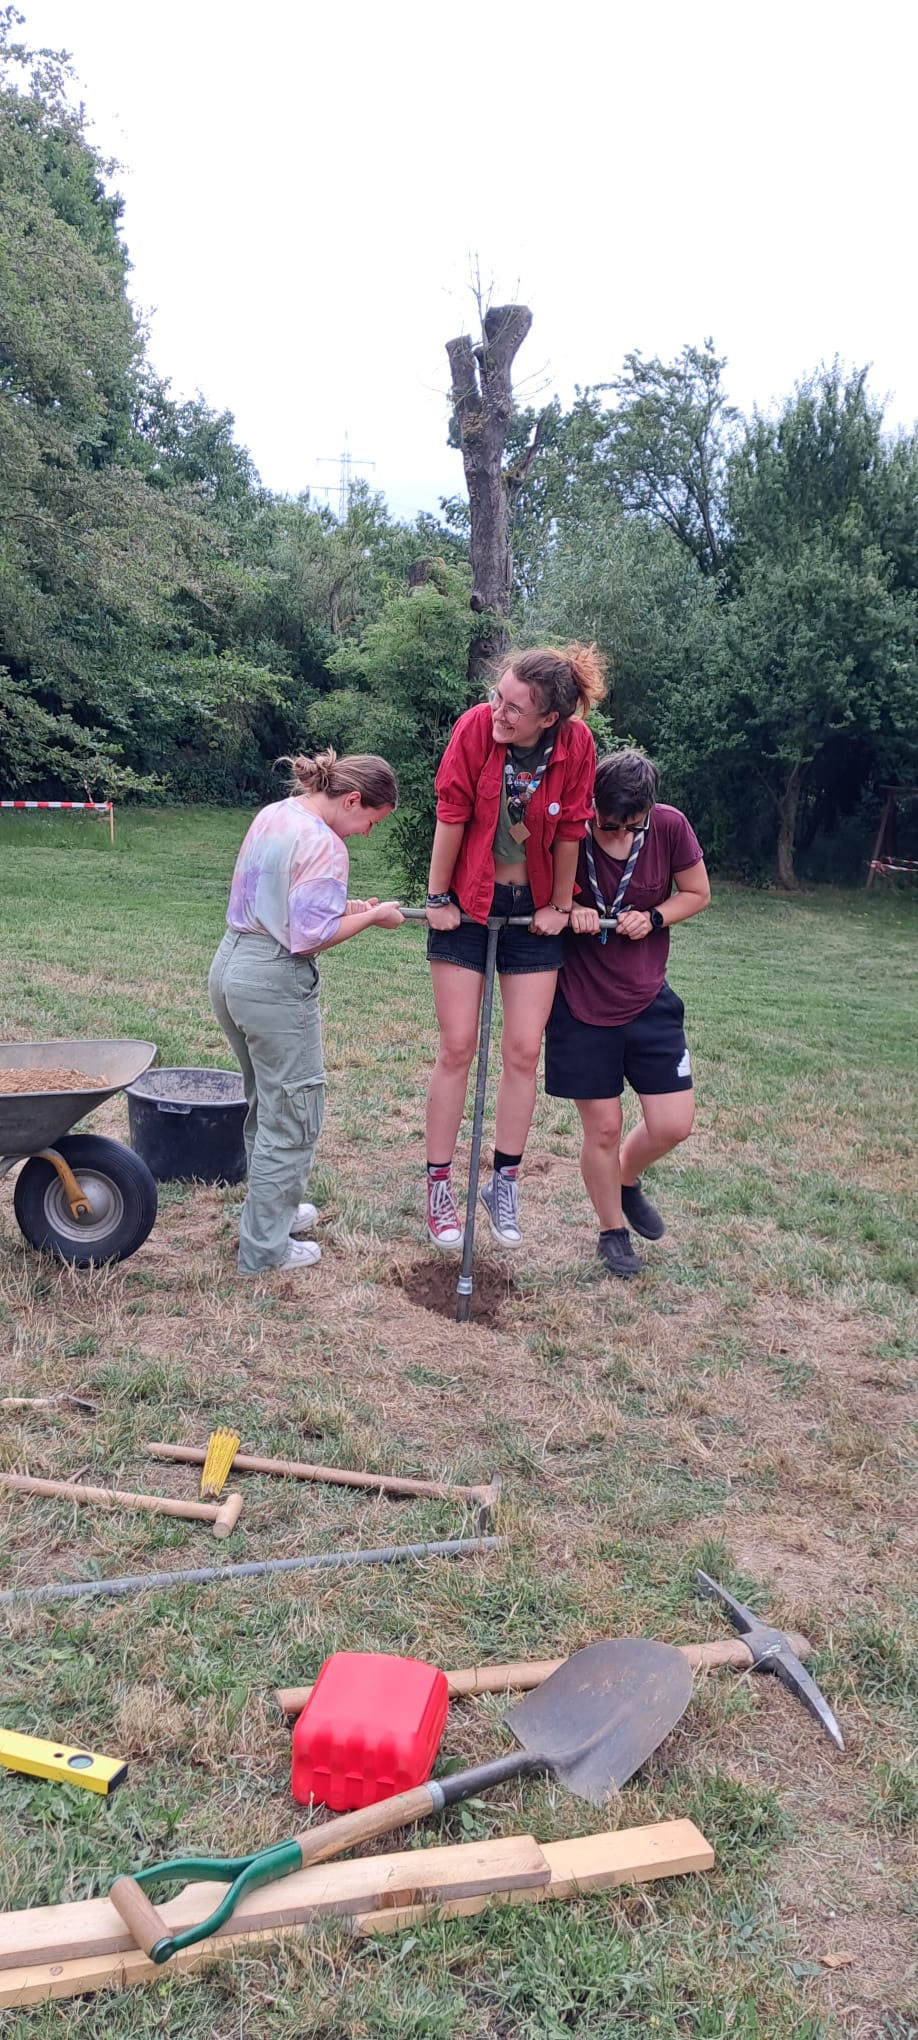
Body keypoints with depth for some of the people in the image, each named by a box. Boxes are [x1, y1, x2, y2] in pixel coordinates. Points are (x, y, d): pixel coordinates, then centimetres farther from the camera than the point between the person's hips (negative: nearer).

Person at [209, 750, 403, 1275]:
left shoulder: (271, 816, 11)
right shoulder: (324, 845, -16)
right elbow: (310, 937, -20)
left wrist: (344, 906, 13)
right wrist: (372, 917, -7)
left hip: (231, 963, 9)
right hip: (276, 983, -9)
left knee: (266, 1103, 24)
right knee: (292, 1114, 4)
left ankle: (273, 1208, 40)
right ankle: (265, 1249, 13)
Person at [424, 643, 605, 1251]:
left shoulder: (576, 745, -16)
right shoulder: (475, 727, -19)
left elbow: (569, 832, -7)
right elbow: (451, 817, -13)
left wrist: (560, 906, 1)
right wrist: (437, 899, -7)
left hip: (533, 909, 2)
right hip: (467, 902, -1)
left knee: (524, 1051, 3)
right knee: (458, 1047, 1)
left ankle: (504, 1183, 19)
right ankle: (439, 1185, 14)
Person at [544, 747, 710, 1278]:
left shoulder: (670, 827, -11)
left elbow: (697, 893, 5)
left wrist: (653, 918, -14)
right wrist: (567, 911, -19)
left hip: (648, 998, 2)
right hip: (583, 1002, -2)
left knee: (674, 1124, 2)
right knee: (603, 1128, 4)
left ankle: (627, 1180, 36)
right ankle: (613, 1231, 29)